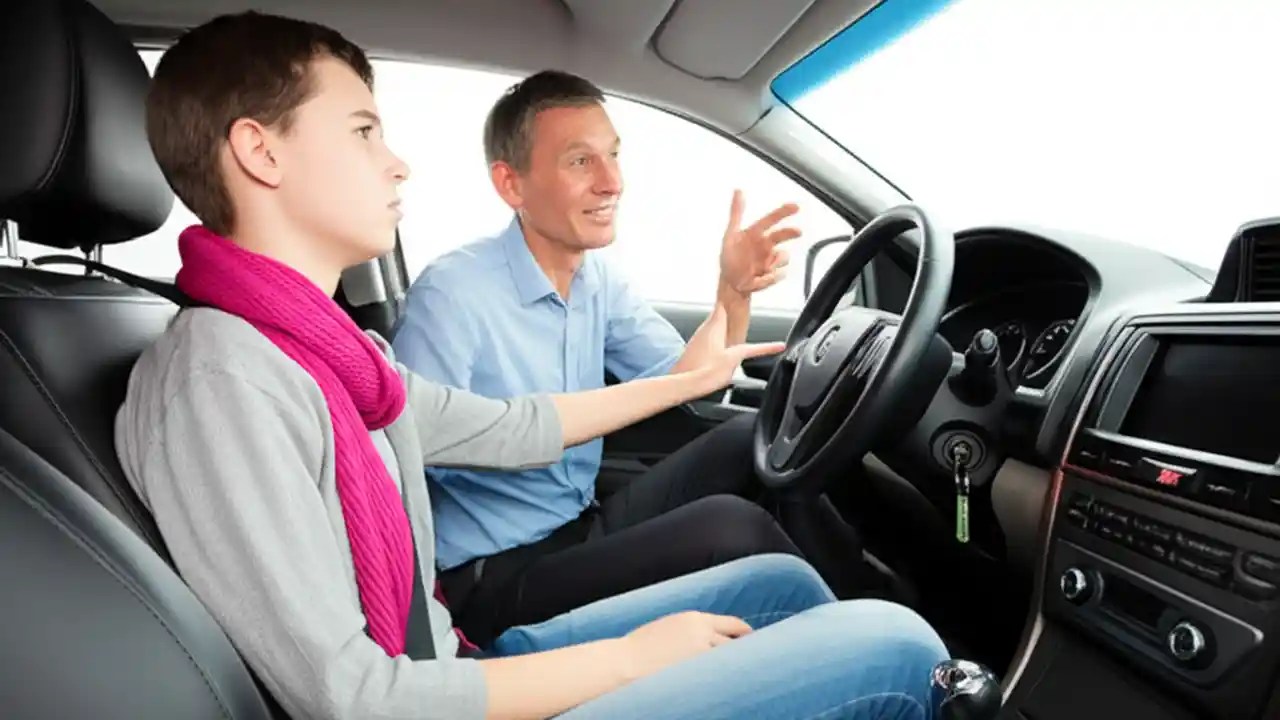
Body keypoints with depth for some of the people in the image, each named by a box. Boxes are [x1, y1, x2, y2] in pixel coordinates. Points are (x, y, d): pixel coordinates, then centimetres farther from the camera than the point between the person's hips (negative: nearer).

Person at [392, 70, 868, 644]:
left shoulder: (599, 279, 3)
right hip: (497, 577, -7)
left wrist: (734, 293, -14)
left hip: (584, 528, 7)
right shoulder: (452, 296, -20)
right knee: (730, 526, -24)